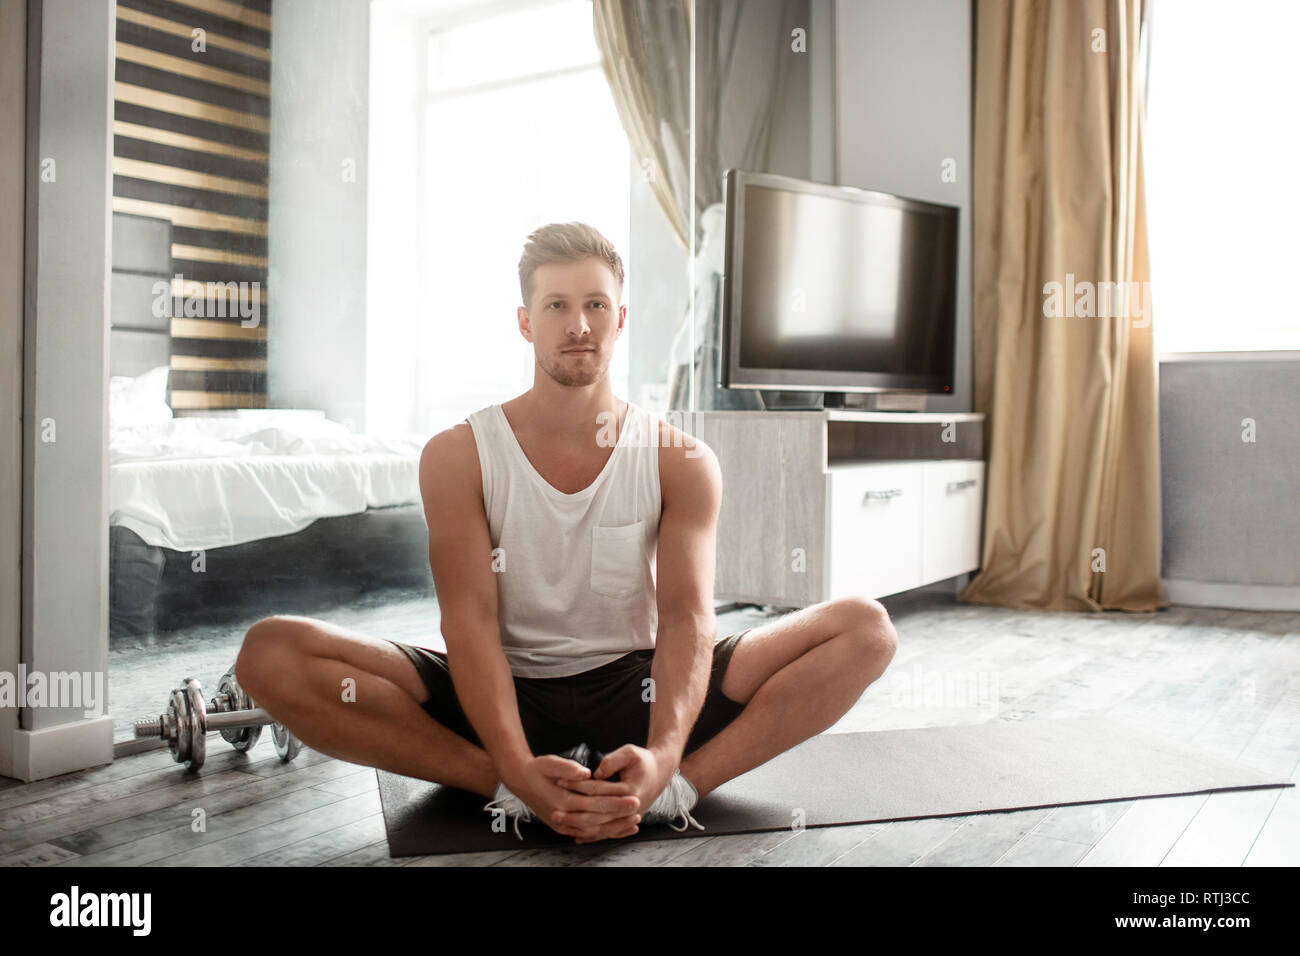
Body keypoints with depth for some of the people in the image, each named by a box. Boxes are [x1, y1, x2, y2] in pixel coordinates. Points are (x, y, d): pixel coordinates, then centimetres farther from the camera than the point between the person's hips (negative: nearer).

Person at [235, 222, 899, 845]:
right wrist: (520, 771, -32)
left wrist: (663, 756, -34)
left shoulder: (682, 462, -3)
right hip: (507, 694, 0)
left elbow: (687, 617, -13)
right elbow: (470, 620, -15)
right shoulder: (456, 456, -5)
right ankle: (512, 794, -27)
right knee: (270, 652, -23)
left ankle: (678, 786, -32)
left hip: (637, 691, 1)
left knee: (866, 626, -18)